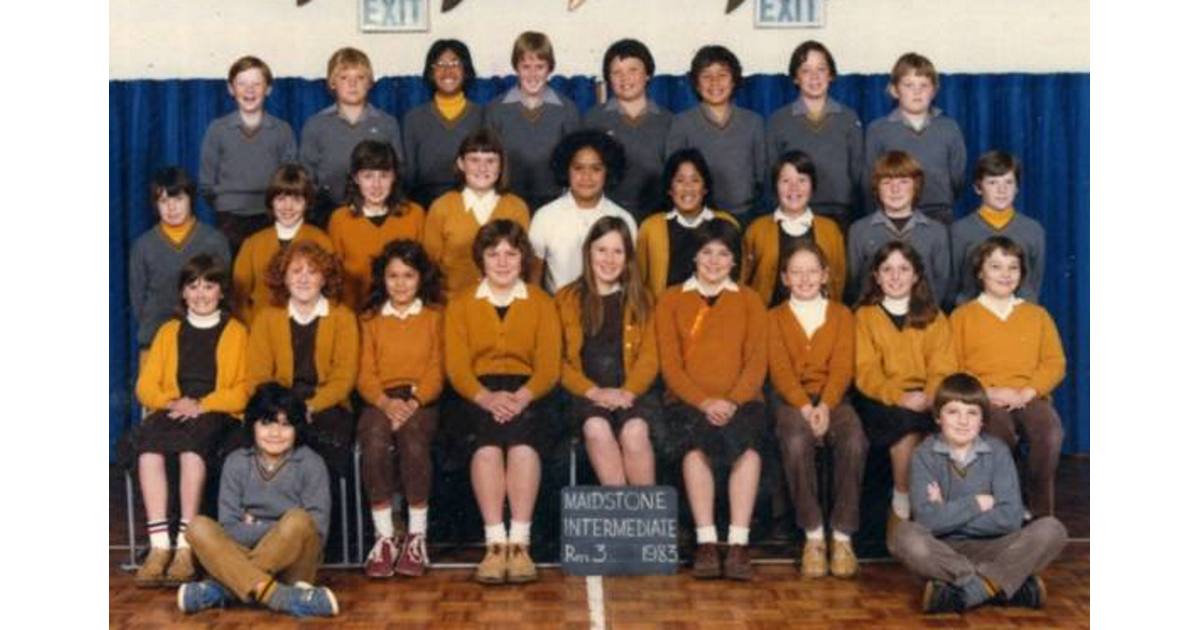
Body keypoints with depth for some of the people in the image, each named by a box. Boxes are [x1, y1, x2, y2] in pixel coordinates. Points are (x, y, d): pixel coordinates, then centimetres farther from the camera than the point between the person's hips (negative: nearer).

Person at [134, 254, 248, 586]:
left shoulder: (236, 332, 18)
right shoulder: (169, 331, 26)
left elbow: (245, 389, 5)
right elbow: (146, 386, 16)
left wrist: (202, 405, -11)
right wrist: (172, 402, -7)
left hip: (217, 413, -2)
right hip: (172, 410, 2)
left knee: (192, 443, -39)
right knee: (149, 444, -34)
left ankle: (185, 546, -41)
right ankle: (159, 546, -40)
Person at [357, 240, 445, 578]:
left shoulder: (434, 316, 16)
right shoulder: (371, 318, 20)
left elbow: (436, 370, 5)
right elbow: (365, 374, 9)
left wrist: (413, 402, -14)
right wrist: (386, 402, -13)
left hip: (422, 400, -1)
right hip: (381, 400, 1)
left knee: (413, 435, -36)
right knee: (374, 439, -34)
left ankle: (417, 535, -28)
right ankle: (384, 536, -29)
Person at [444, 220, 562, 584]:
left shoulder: (541, 304, 17)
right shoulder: (461, 306, 17)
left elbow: (549, 366, 3)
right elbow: (456, 367, 3)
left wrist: (521, 397, -19)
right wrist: (486, 398, -19)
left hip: (527, 395, 0)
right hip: (479, 395, 0)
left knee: (522, 434, -35)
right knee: (487, 437, -34)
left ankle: (519, 543, -37)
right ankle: (495, 544, -37)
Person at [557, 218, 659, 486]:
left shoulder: (640, 299, 17)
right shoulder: (567, 299, 13)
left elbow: (649, 357, 8)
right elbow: (558, 360, 4)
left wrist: (628, 392, -11)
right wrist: (592, 391, -12)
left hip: (632, 392, 1)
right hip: (586, 392, -1)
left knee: (635, 432, -32)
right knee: (597, 429, -33)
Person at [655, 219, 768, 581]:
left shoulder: (749, 301, 17)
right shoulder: (672, 300, 13)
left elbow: (757, 362, 6)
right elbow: (669, 364, 4)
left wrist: (731, 402, -12)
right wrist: (704, 402, -12)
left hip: (740, 401, 1)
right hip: (687, 402, -1)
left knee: (747, 445, -33)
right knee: (696, 445, -35)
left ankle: (739, 543, -35)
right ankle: (706, 542, -34)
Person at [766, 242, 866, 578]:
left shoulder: (842, 315, 16)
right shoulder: (775, 317, 14)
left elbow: (842, 368, 2)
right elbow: (780, 370, 0)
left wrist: (824, 406, -17)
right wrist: (805, 406, -18)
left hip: (832, 398, 1)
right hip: (791, 399, -1)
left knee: (854, 440, -33)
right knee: (796, 440, -36)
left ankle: (842, 536, -25)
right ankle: (813, 535, -27)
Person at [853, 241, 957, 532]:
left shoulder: (933, 318, 18)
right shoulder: (865, 316, 12)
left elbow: (943, 368, 5)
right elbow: (866, 372, -1)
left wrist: (929, 396, -17)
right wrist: (899, 397, -19)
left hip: (926, 403, 1)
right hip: (881, 402, -1)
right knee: (906, 421, -33)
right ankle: (902, 506, -19)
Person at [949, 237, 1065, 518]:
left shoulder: (1037, 315, 24)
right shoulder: (962, 316, 17)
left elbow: (1055, 362, 12)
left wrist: (1027, 392, -7)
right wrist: (989, 392, -11)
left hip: (1029, 398, 2)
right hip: (984, 401, -2)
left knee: (1051, 433, -34)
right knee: (999, 434, -39)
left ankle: (1041, 512, -19)